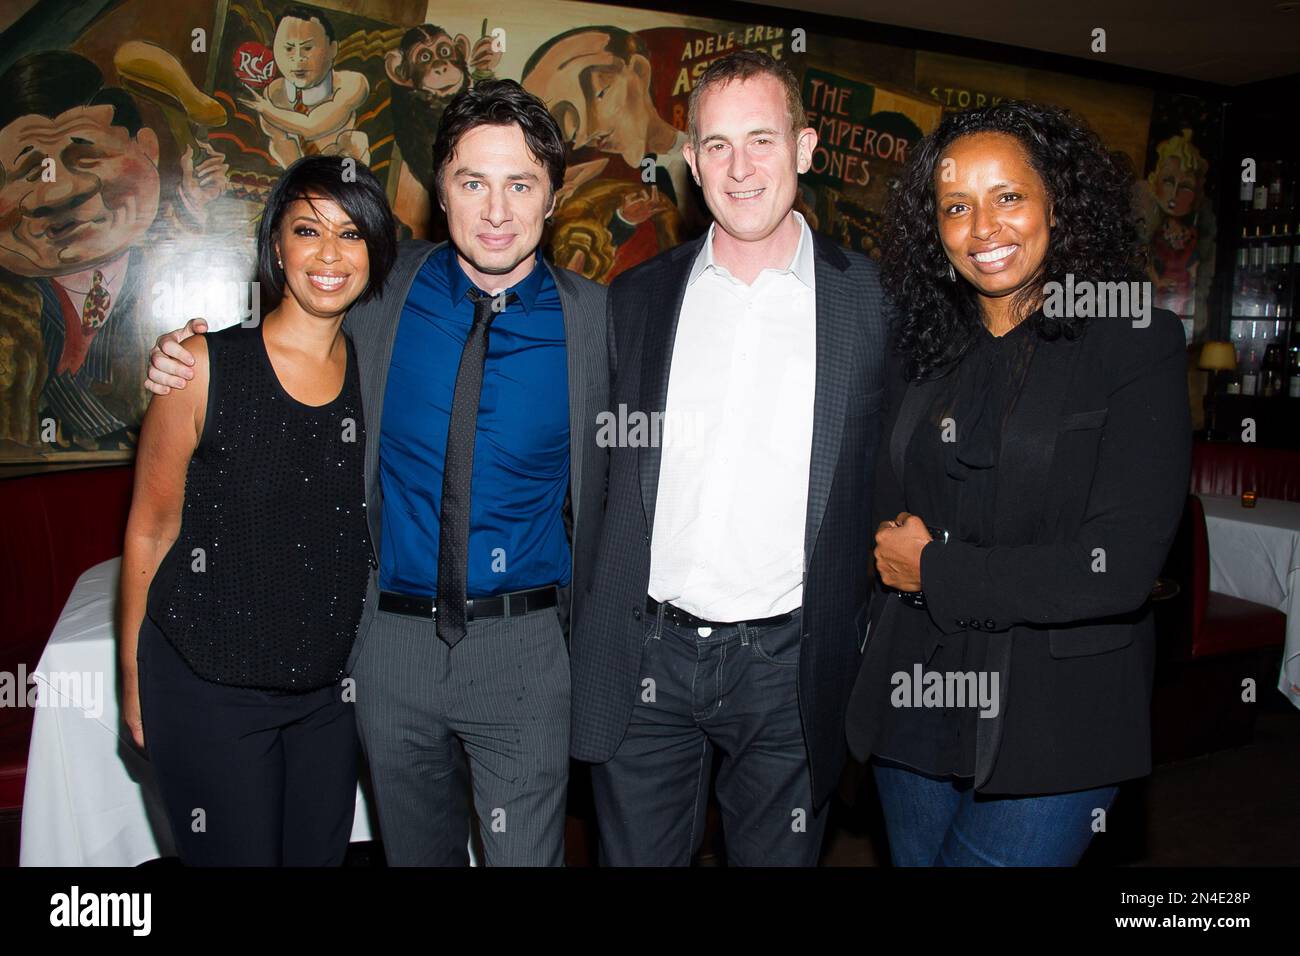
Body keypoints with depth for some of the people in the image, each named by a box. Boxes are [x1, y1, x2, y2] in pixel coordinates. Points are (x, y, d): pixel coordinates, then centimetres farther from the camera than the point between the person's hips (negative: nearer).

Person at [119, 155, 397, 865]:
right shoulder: (206, 367, -11)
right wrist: (134, 681, -1)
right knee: (236, 857, 9)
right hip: (207, 692, -3)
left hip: (329, 689, 4)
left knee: (322, 853, 17)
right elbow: (149, 532, -4)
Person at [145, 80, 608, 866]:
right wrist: (191, 366, -3)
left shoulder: (594, 318, -6)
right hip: (393, 641, 3)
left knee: (527, 855, 10)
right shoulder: (387, 295, -1)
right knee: (416, 851, 22)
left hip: (525, 651, -2)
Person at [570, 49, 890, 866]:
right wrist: (583, 636, 7)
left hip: (790, 667, -1)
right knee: (636, 855, 14)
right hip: (646, 656, 2)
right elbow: (603, 469, 11)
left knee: (777, 854, 15)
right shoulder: (638, 297, 6)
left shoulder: (873, 299, -2)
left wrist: (871, 649, -2)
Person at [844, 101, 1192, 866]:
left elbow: (1121, 566, -17)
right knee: (913, 856, 19)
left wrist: (937, 571, -10)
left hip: (1053, 718, -4)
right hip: (916, 701, 5)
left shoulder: (1136, 342, -9)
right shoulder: (921, 352, 6)